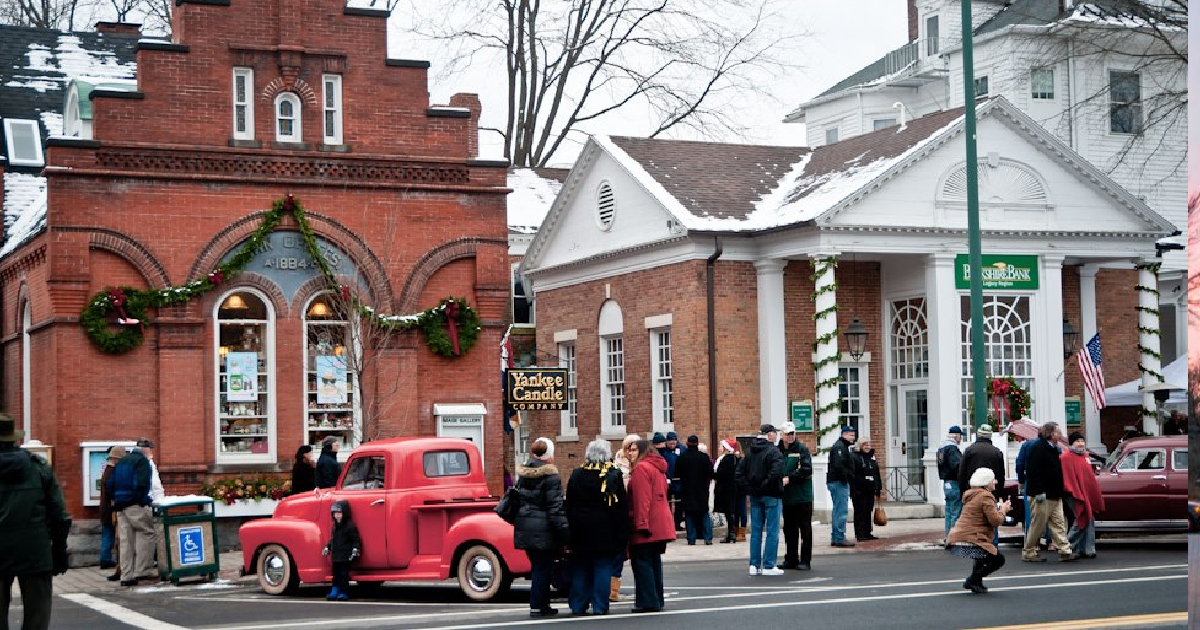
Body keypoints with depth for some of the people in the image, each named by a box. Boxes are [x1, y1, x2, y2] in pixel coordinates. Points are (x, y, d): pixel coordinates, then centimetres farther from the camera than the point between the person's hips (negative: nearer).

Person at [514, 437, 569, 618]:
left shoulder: (523, 473, 9)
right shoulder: (550, 475, -13)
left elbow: (517, 499, 16)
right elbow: (556, 506, -15)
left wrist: (519, 521, 23)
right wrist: (564, 531, -12)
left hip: (525, 527, 7)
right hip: (543, 528, -7)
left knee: (538, 566, 15)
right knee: (543, 568, 1)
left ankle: (542, 605, 20)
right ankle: (537, 607, 1)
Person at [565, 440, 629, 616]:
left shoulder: (576, 475, 3)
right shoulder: (614, 475, -6)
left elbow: (569, 506, 8)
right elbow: (622, 507, -5)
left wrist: (571, 530, 13)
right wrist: (623, 536, -2)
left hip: (580, 531, 3)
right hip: (605, 533, -3)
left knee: (580, 568, 10)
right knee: (603, 568, 2)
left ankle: (578, 606, 12)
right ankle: (600, 606, 0)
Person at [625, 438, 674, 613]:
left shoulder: (641, 468, -12)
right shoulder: (657, 467, 18)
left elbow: (642, 499, -19)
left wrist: (641, 524, -21)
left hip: (647, 526, -9)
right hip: (660, 525, 9)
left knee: (641, 562, -5)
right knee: (654, 561, 15)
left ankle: (648, 602, -7)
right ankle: (657, 600, 18)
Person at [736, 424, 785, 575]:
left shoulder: (749, 452, 10)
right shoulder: (774, 452, -12)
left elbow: (740, 473, 7)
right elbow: (775, 472, -26)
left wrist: (749, 487, 4)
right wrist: (765, 485, -14)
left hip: (754, 496, 7)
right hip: (770, 496, -7)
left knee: (755, 530, 11)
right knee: (772, 531, -1)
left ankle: (754, 565, 12)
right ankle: (769, 566, -2)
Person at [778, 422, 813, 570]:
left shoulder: (802, 449, -5)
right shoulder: (778, 450, 7)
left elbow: (806, 470, -14)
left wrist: (789, 479, -18)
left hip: (802, 496, -5)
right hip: (786, 496, 5)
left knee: (805, 529, 0)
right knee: (789, 529, 12)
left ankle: (805, 560, 4)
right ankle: (790, 559, 20)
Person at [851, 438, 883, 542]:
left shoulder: (872, 457, 18)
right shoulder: (854, 456, -4)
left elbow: (877, 474, 21)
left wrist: (879, 487, 16)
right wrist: (853, 489, -16)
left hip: (870, 490, 7)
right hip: (859, 490, -7)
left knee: (868, 512, 9)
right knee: (860, 512, -5)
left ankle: (867, 533, 14)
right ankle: (859, 534, -4)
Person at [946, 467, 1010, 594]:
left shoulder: (971, 495, 19)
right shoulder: (986, 496, -10)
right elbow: (996, 521, -14)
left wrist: (1000, 508, 21)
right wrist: (1003, 510, 4)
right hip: (969, 542, -9)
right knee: (998, 559, 5)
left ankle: (975, 581, 24)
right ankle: (973, 580, -3)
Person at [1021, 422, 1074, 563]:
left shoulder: (1053, 449, 17)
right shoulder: (1038, 448, -14)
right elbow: (1033, 471, -21)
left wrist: (1059, 491, 21)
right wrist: (1039, 492, -24)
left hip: (1054, 495, 9)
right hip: (1043, 495, -9)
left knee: (1058, 524, 6)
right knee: (1037, 525, -3)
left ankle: (1065, 551, 5)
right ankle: (1028, 552, 6)